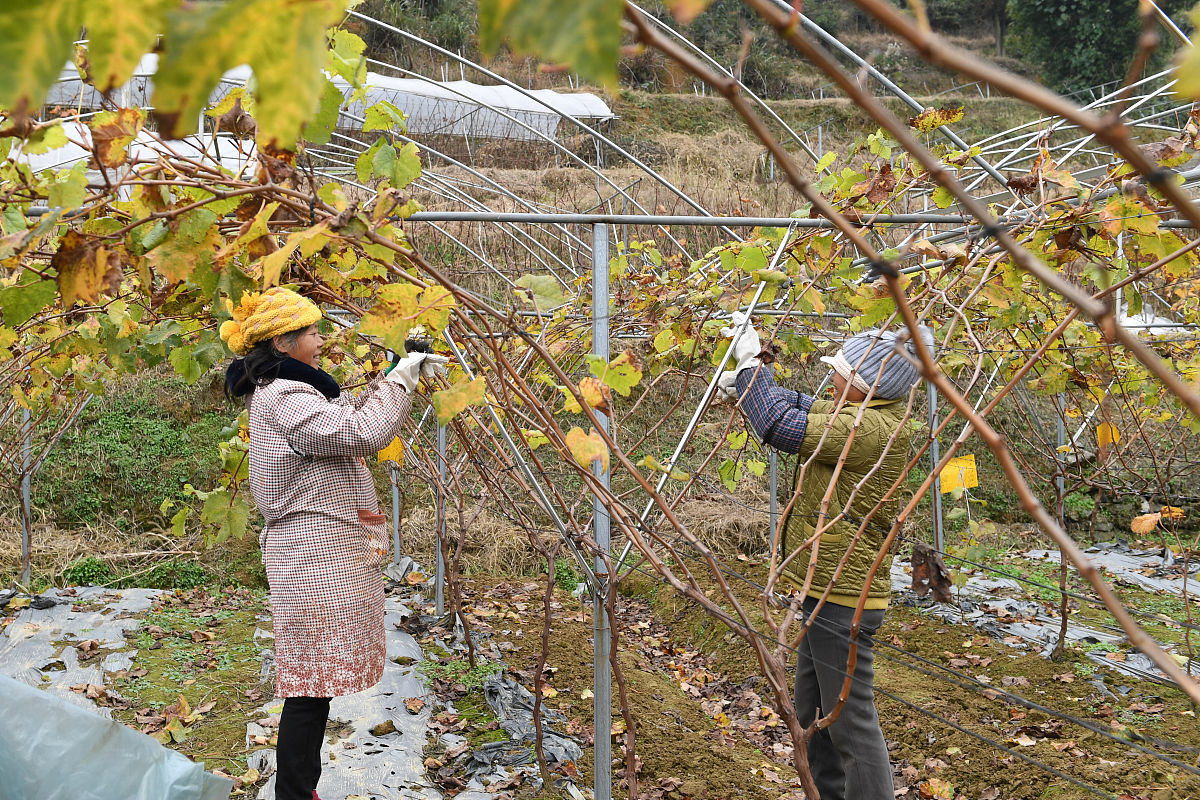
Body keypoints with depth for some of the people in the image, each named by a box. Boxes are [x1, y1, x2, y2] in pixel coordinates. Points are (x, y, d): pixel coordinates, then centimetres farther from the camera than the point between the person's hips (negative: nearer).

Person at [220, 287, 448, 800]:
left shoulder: (293, 391, 18)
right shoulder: (280, 397, -15)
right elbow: (364, 433, -23)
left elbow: (352, 414, 28)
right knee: (313, 683, -7)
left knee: (317, 681, 13)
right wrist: (401, 377, -9)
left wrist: (405, 374, 18)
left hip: (326, 555, 10)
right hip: (313, 553, -10)